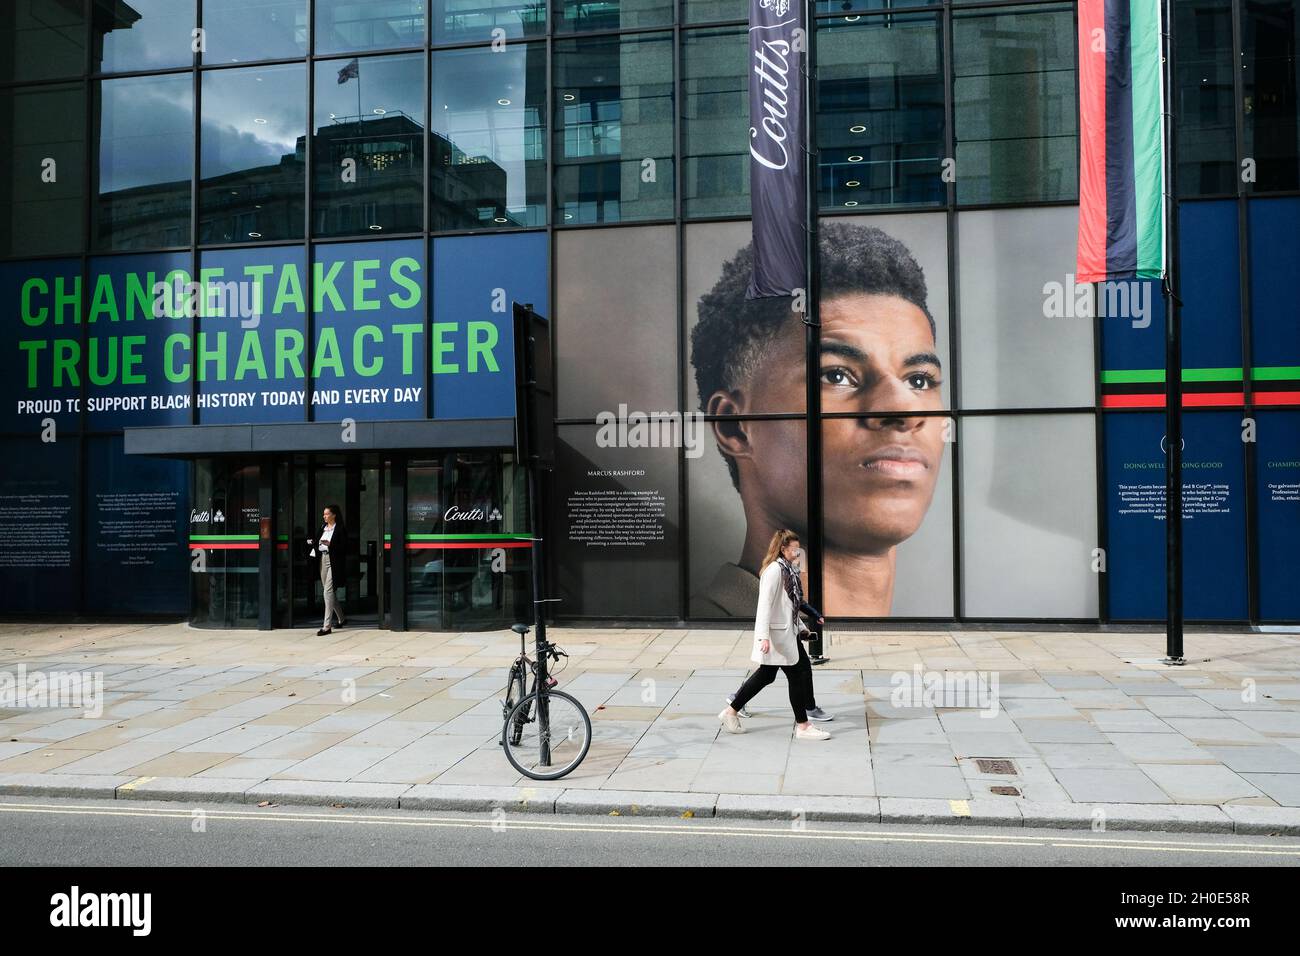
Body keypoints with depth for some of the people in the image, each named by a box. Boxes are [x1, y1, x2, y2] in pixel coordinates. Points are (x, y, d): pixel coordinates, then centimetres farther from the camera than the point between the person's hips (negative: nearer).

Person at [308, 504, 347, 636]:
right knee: (331, 592, 14)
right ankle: (340, 619, 30)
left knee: (328, 591, -13)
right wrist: (313, 543, -6)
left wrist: (330, 544, -23)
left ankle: (327, 626, -13)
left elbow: (344, 548, -12)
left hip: (334, 562, -7)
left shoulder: (340, 529, -7)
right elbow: (318, 543, 14)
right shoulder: (323, 528, 14)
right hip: (323, 560, 7)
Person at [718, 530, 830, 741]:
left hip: (788, 632, 10)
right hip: (777, 634, -10)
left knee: (766, 675, 15)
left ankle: (731, 712, 24)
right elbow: (765, 604, -23)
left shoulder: (788, 569, 11)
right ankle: (803, 726, 11)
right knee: (796, 676, -1)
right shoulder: (774, 570, -18)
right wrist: (763, 635, -28)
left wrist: (801, 626, 24)